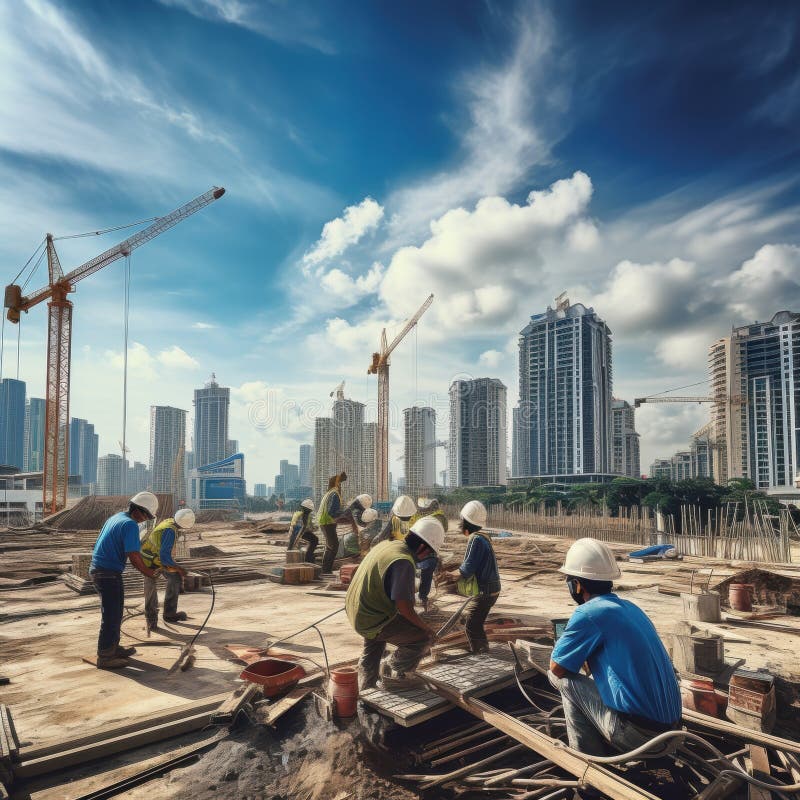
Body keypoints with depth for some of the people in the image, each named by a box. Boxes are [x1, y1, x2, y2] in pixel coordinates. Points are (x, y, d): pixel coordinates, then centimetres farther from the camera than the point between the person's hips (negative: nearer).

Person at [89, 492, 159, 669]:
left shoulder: (116, 517, 12)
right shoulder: (130, 525, -18)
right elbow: (134, 556, -22)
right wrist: (148, 572, -7)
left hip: (98, 568, 10)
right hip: (108, 573, -10)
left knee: (115, 610, 20)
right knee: (111, 615, -1)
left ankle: (113, 648, 32)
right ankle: (105, 657, 8)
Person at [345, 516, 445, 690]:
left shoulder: (386, 545, 4)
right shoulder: (404, 562, -25)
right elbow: (403, 606, -26)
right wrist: (425, 627, -9)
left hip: (354, 610, 10)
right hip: (374, 622, -10)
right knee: (423, 636, -1)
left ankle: (366, 690, 51)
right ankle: (397, 674, 14)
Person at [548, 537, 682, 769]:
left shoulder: (588, 613, -13)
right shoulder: (631, 608, 10)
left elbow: (557, 668, -6)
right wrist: (584, 656, 22)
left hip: (637, 733, -8)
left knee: (565, 679, 2)